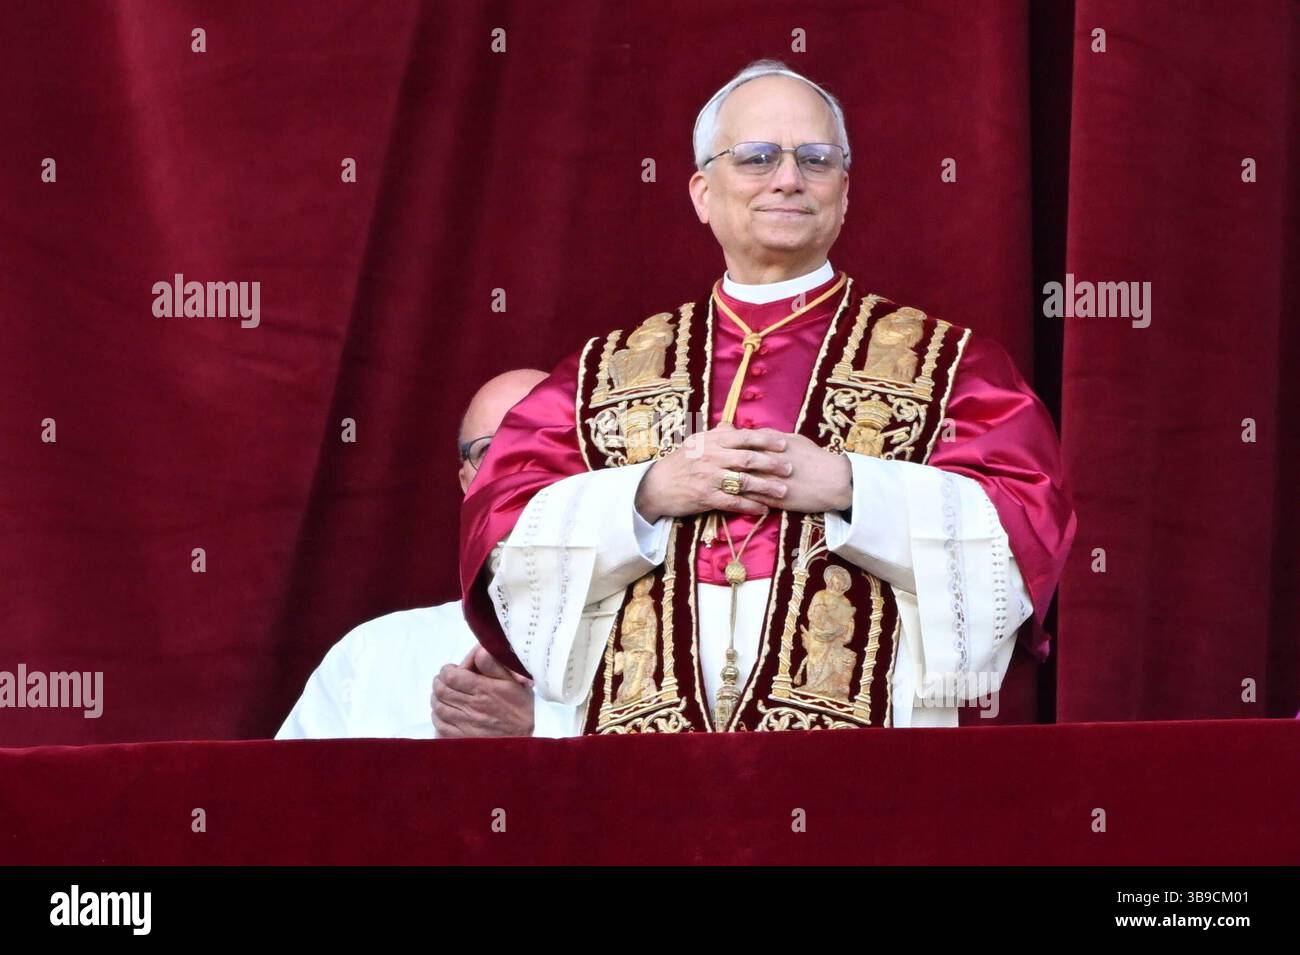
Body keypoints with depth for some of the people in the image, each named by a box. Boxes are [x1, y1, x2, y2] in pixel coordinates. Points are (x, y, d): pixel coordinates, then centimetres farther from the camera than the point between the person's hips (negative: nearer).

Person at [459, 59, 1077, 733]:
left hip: (863, 724, -1)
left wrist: (848, 487, -13)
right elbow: (499, 536, 5)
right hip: (646, 719, 1)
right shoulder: (607, 370, 13)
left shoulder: (943, 361, 8)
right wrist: (649, 493, -10)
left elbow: (1029, 526, -3)